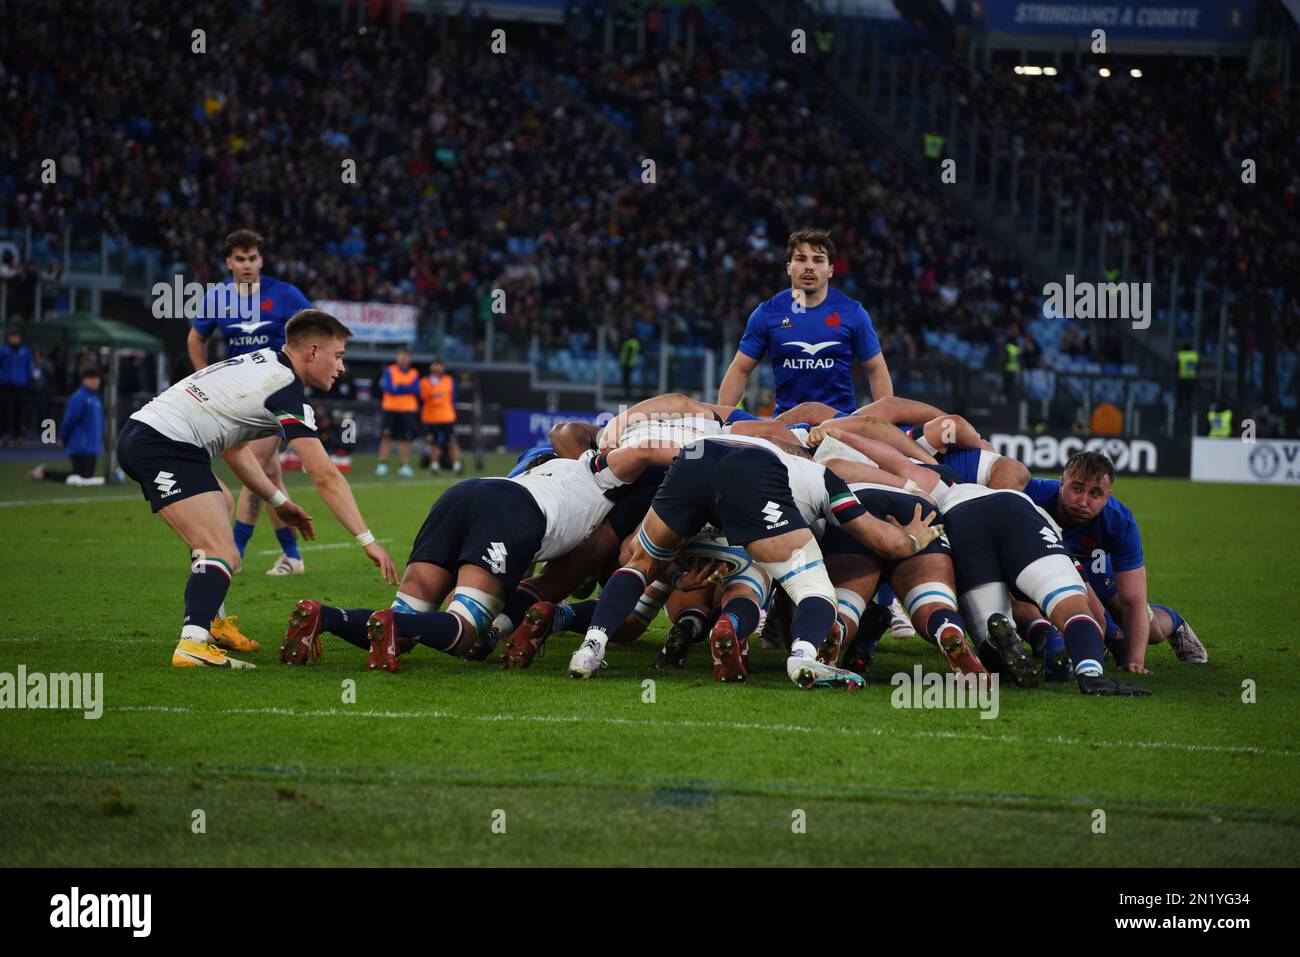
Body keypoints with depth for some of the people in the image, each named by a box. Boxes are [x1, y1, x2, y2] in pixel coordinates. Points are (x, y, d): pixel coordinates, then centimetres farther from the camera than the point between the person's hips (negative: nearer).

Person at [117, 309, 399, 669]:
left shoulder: (263, 362, 19)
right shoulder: (286, 389, -9)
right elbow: (325, 477, -12)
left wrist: (279, 501, 24)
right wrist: (367, 541, -9)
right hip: (166, 446, -11)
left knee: (221, 504, 32)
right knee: (223, 556, -17)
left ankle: (213, 625, 31)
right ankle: (193, 645, -36)